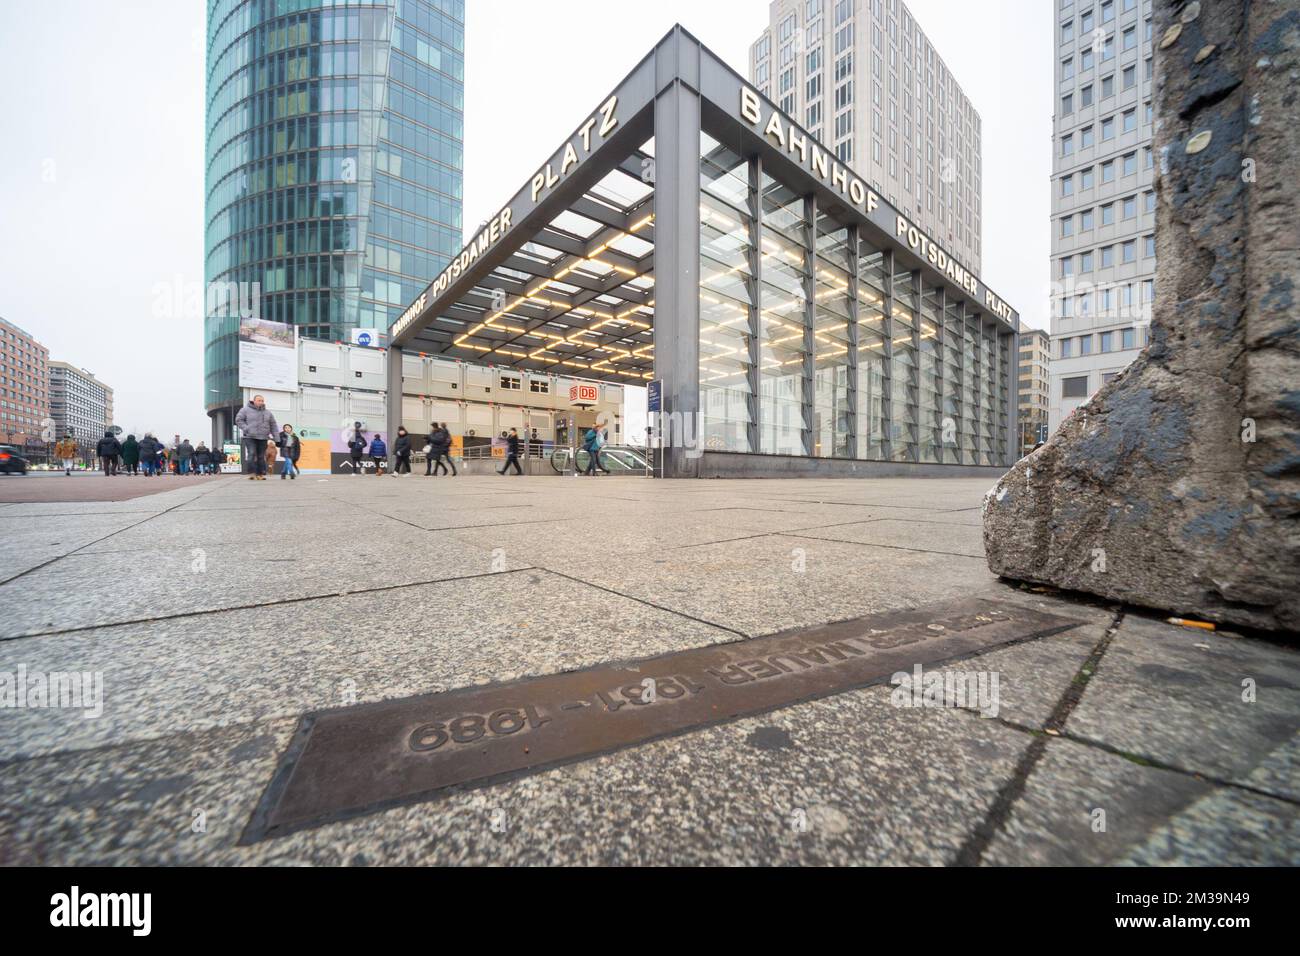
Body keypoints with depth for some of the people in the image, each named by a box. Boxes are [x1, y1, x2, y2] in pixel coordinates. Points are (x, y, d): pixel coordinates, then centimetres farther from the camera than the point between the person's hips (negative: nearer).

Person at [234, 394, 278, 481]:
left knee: (261, 456, 3)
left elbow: (273, 425, 15)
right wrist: (246, 429, -11)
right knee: (252, 454, -13)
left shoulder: (268, 412, 15)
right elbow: (239, 420, 3)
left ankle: (261, 474, 5)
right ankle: (252, 473, -12)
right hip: (250, 437, -3)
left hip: (263, 438, 3)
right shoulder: (246, 410, 5)